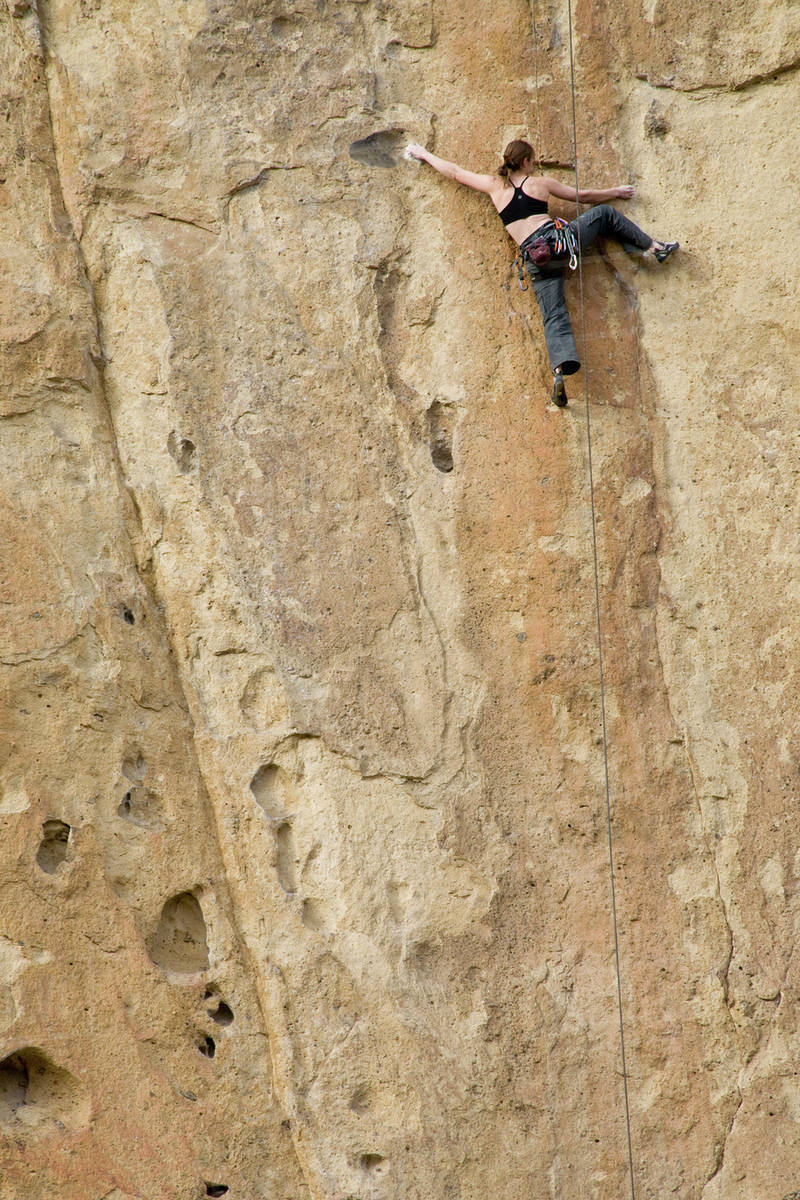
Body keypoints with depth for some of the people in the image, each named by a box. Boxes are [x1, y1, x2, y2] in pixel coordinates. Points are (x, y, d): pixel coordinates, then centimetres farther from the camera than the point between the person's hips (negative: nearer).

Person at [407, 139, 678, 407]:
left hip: (534, 257, 2)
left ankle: (559, 371, -24)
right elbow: (583, 195, 18)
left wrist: (424, 154, 35)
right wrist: (615, 192, 34)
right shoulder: (541, 183, 9)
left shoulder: (494, 186, 12)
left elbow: (455, 172, 21)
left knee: (554, 318, -1)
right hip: (558, 238, -2)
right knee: (605, 213, 22)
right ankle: (652, 246, 23)